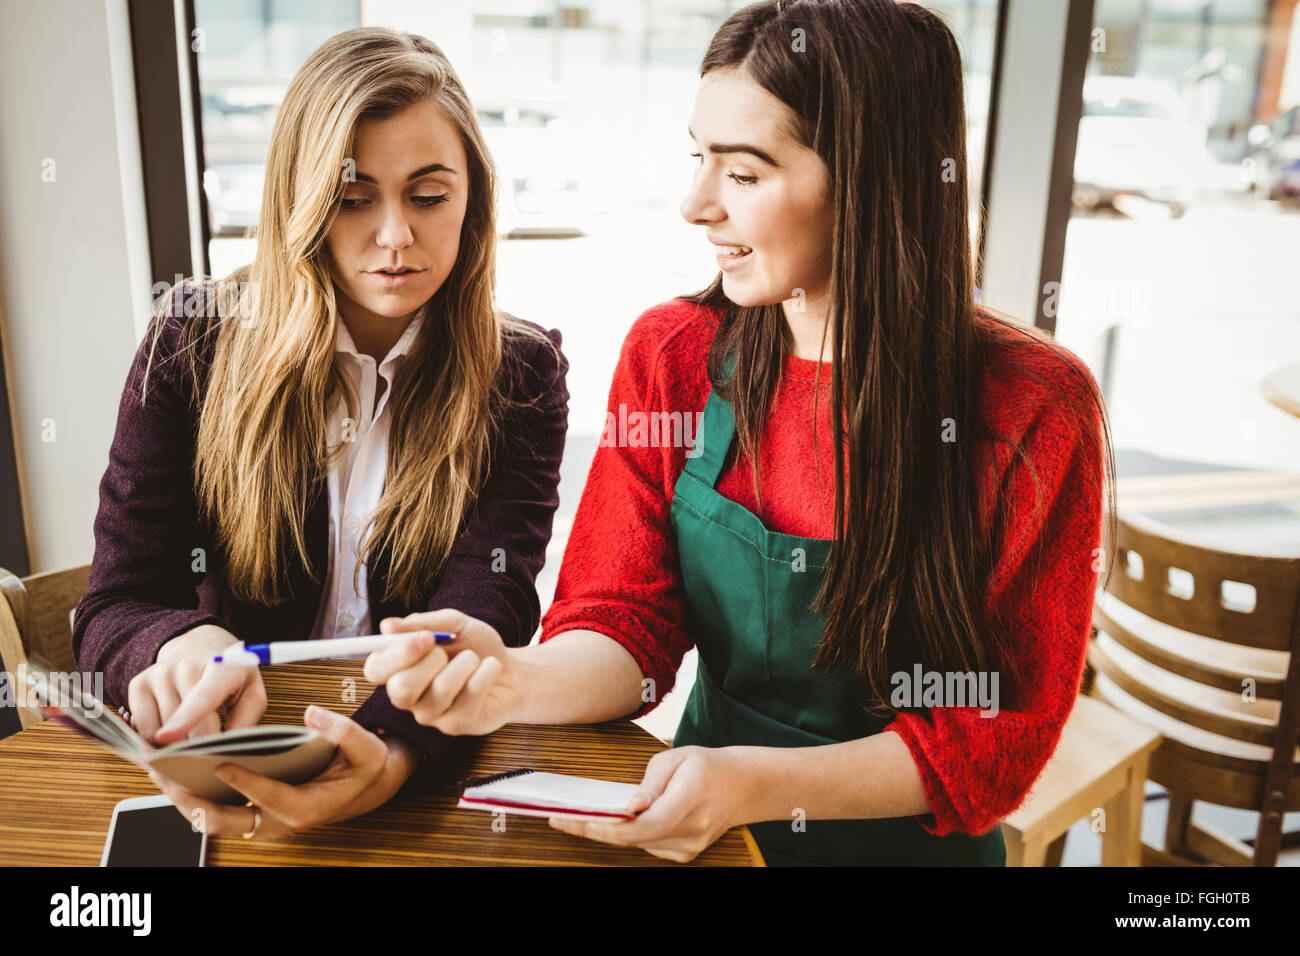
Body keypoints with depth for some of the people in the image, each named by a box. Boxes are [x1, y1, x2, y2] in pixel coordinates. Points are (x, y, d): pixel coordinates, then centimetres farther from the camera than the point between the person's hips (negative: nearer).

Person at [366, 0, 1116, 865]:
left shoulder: (1035, 411, -13)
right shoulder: (671, 355, -3)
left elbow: (1004, 730, -10)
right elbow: (624, 621, -3)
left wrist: (760, 784, -21)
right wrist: (519, 682, -23)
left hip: (909, 840, -2)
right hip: (702, 827, 3)